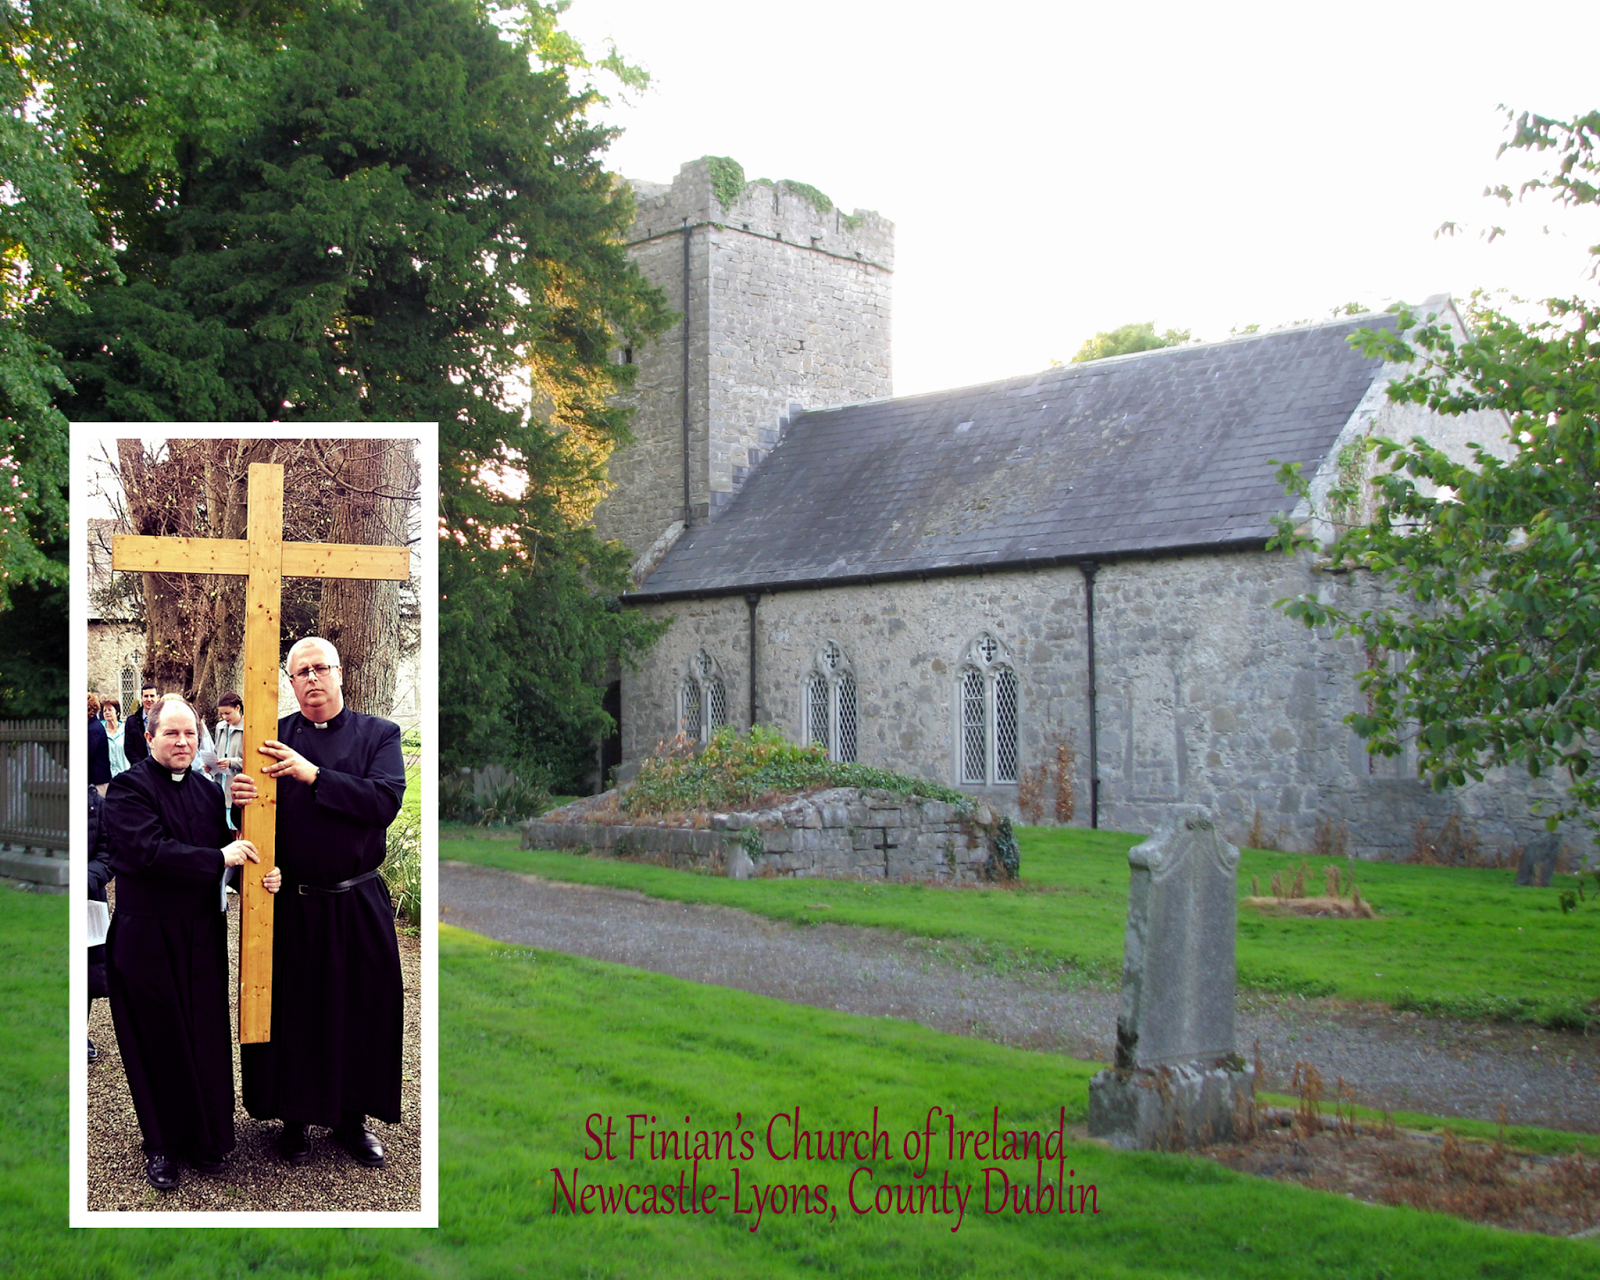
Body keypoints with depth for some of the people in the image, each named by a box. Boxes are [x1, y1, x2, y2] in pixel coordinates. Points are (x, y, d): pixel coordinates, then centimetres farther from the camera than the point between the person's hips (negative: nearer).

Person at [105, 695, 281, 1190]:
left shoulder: (207, 791, 11)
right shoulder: (128, 788, -9)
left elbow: (228, 849, 12)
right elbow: (149, 851, -21)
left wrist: (265, 874, -7)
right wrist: (219, 857, -21)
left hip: (203, 934, 5)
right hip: (147, 938, -5)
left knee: (208, 1037, 7)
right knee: (159, 1040, 5)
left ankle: (207, 1138, 21)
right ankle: (161, 1145, 20)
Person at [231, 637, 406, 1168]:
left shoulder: (379, 735, 1)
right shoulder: (273, 739, 5)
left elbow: (386, 801, -14)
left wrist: (312, 774, -20)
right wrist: (240, 799, -22)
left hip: (357, 904, 0)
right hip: (289, 903, 0)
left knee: (363, 1008, 7)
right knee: (288, 1010, 6)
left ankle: (352, 1117, 24)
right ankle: (295, 1119, 22)